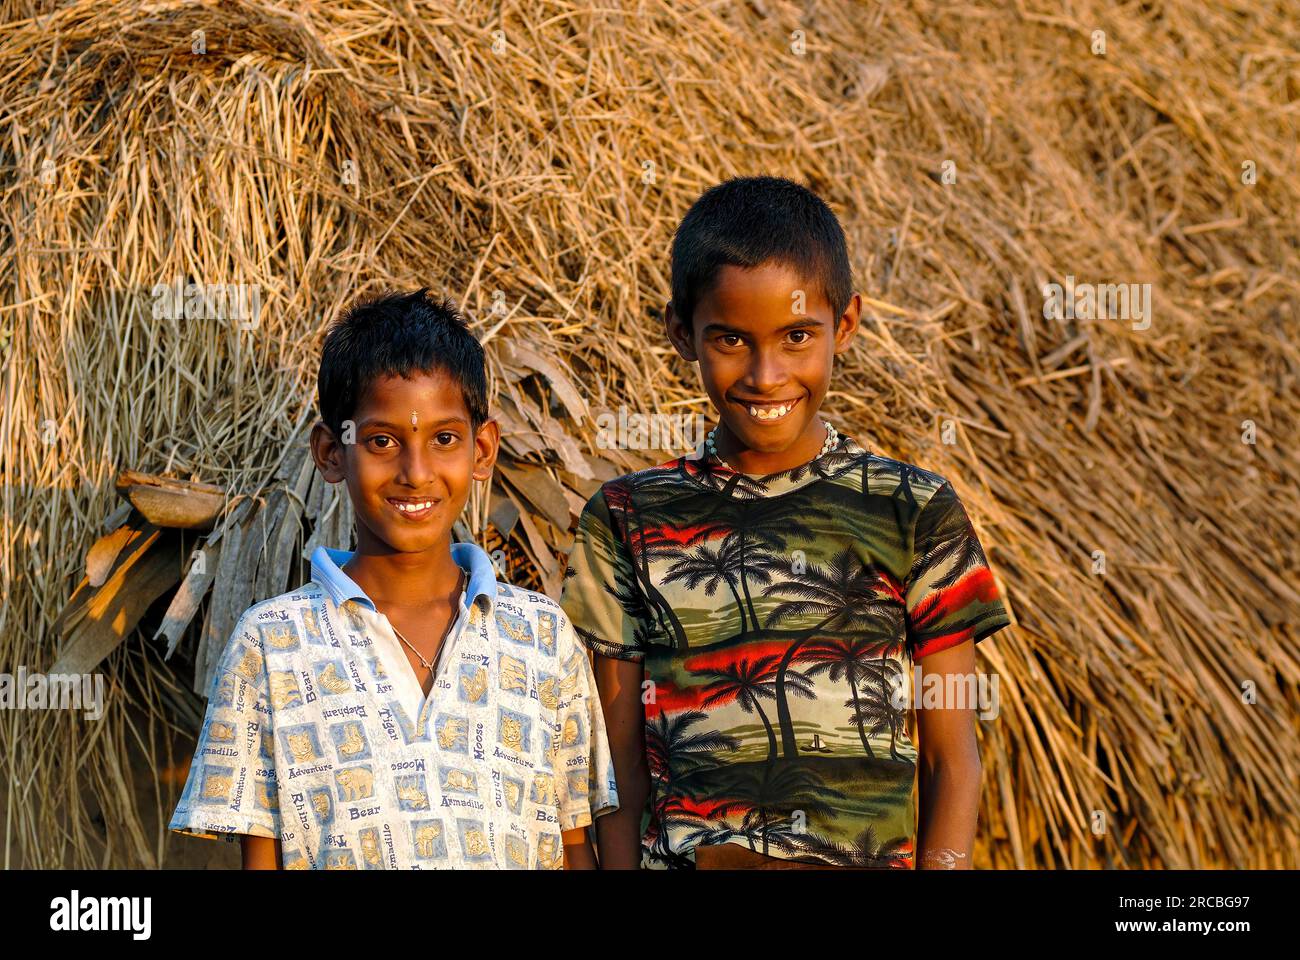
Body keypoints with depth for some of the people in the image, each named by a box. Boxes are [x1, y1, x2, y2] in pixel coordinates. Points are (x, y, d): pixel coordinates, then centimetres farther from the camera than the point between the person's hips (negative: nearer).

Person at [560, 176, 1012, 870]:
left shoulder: (915, 513, 0)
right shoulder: (627, 521, 2)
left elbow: (951, 761, 1)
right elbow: (623, 771, 3)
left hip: (875, 856, 0)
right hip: (679, 859, 1)